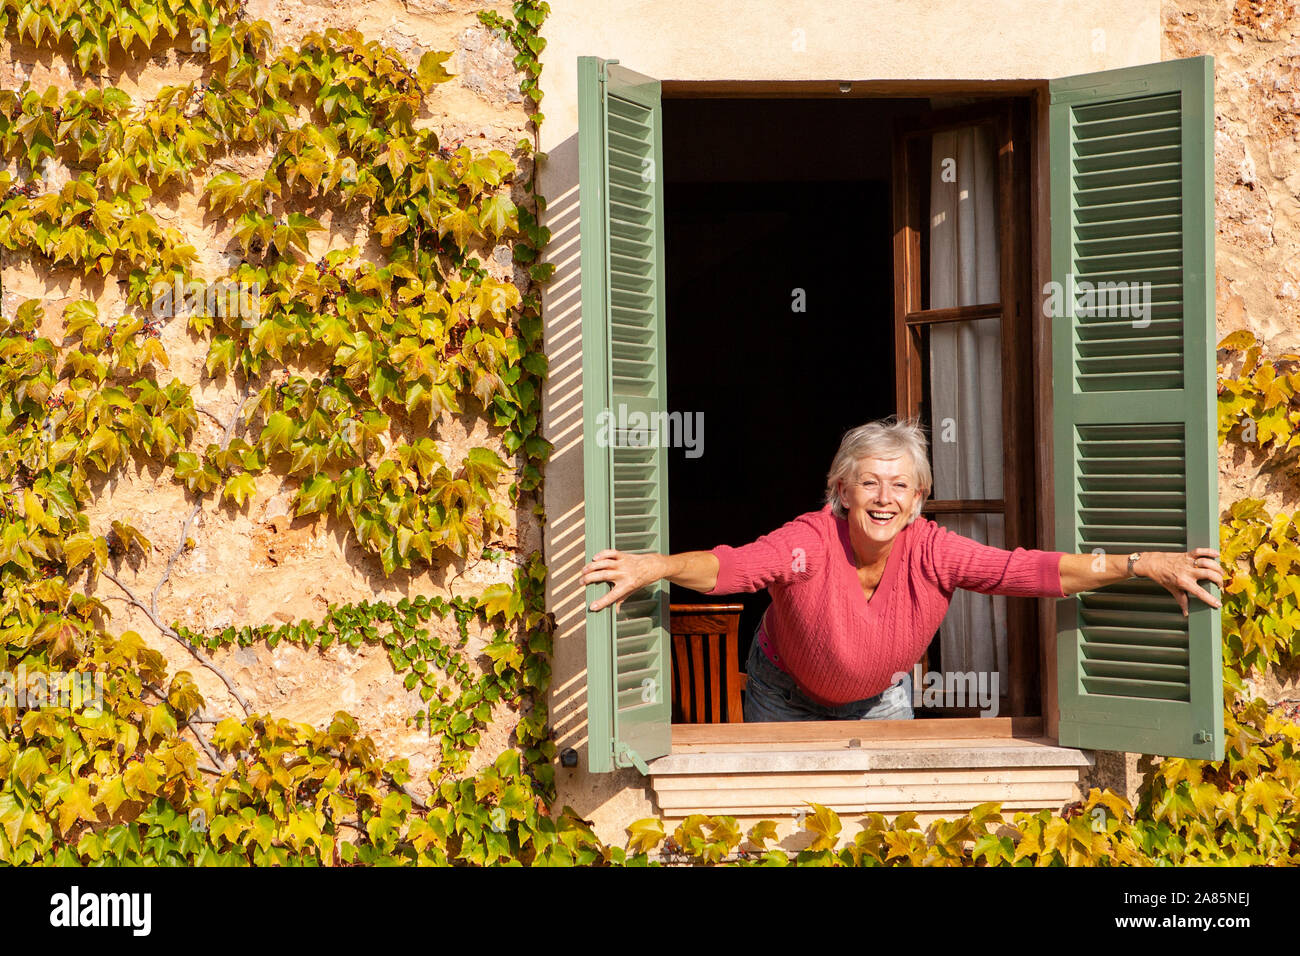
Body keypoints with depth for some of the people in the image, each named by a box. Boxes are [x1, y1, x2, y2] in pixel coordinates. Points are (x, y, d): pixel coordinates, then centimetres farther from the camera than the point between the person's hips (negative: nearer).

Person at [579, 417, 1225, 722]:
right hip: (788, 693, -2)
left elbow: (1034, 571, -32)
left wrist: (1143, 565, -40)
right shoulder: (811, 541, -35)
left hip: (881, 697, 2)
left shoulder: (932, 552, -28)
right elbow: (727, 567, -49)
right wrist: (651, 567, -69)